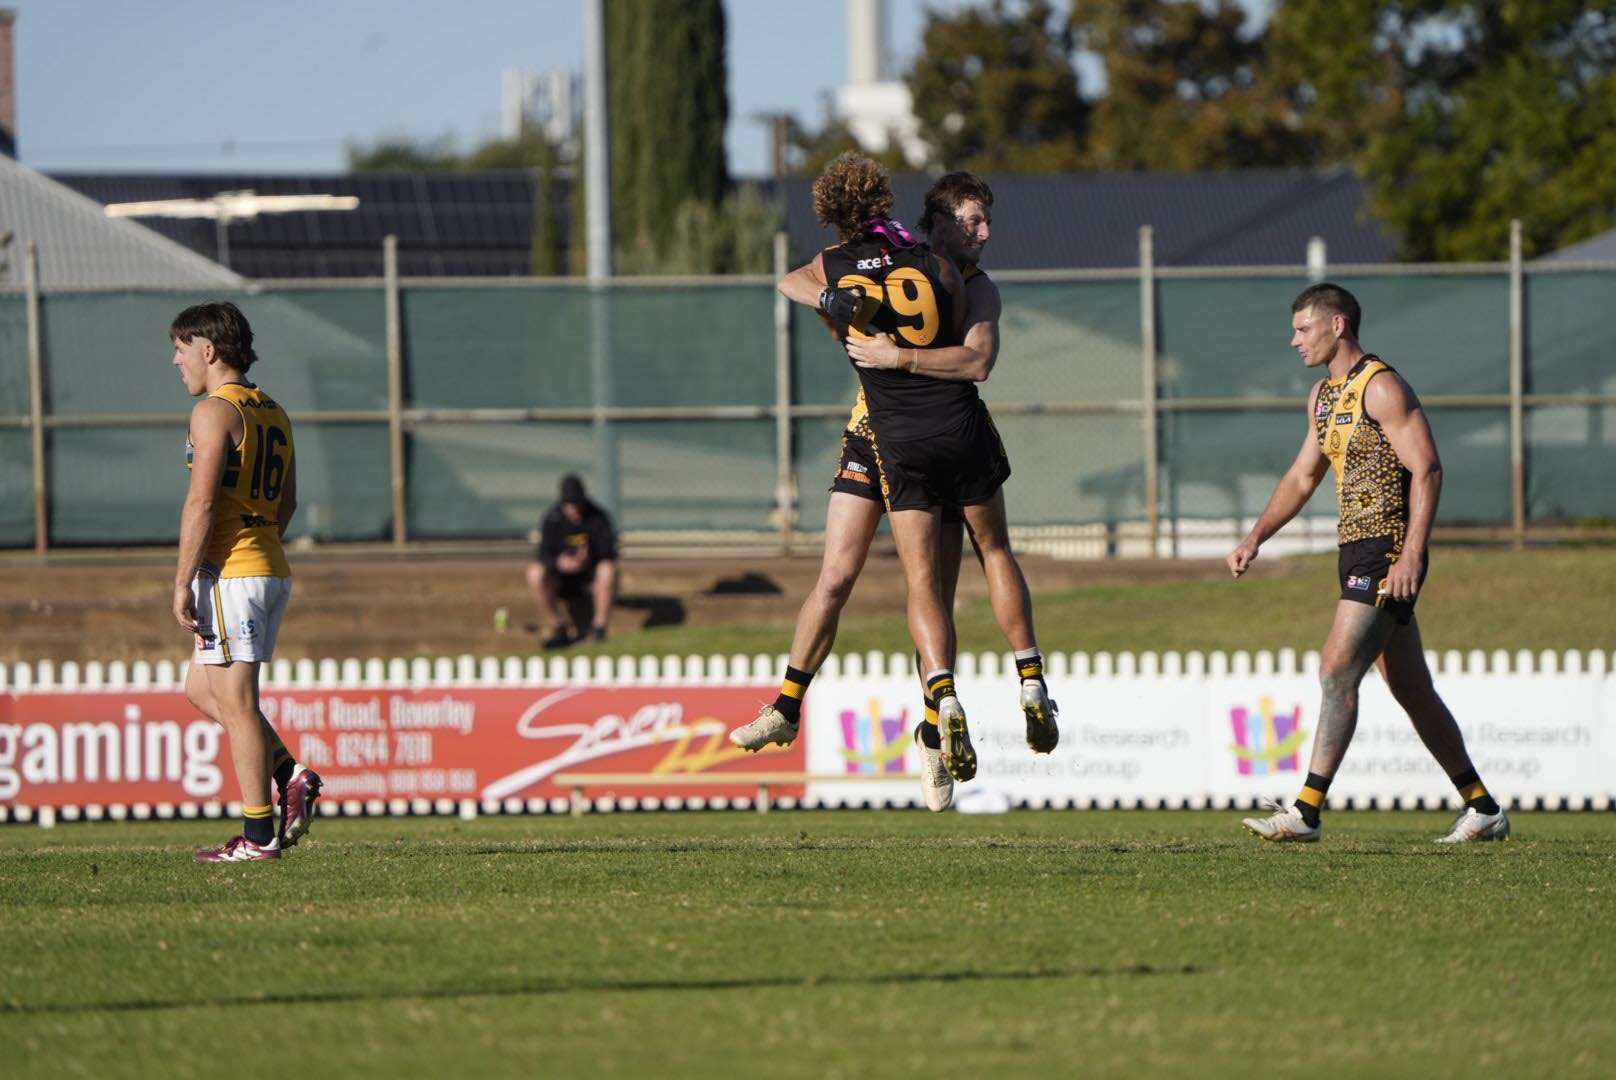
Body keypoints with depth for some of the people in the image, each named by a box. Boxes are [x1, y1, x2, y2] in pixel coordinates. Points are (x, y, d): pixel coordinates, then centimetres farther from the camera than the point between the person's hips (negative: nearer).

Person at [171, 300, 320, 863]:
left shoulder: (215, 411, -11)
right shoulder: (274, 414, 16)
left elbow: (202, 501, -17)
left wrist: (183, 582, -15)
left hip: (229, 570, -9)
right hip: (273, 569, 9)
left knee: (234, 701, -5)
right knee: (200, 688, 19)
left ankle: (258, 837, -5)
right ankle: (290, 774, 6)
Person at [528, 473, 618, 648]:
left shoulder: (599, 518, -10)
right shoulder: (552, 519, -7)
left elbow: (609, 553, -20)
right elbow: (544, 555, -15)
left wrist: (588, 558, -41)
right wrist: (559, 563, -38)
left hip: (591, 578, -1)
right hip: (562, 579, 1)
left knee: (608, 569, -34)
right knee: (535, 573, -27)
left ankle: (599, 627, -20)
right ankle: (558, 626, -14)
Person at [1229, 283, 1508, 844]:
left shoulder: (1382, 388, -12)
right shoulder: (1324, 395, 17)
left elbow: (1427, 470, -17)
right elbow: (1302, 476, 26)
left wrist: (1411, 555, -24)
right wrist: (1255, 539, 15)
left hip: (1388, 553, -10)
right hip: (1358, 551, 10)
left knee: (1338, 669, -15)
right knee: (1410, 688, 11)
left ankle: (1306, 812, -18)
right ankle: (1483, 809, 16)